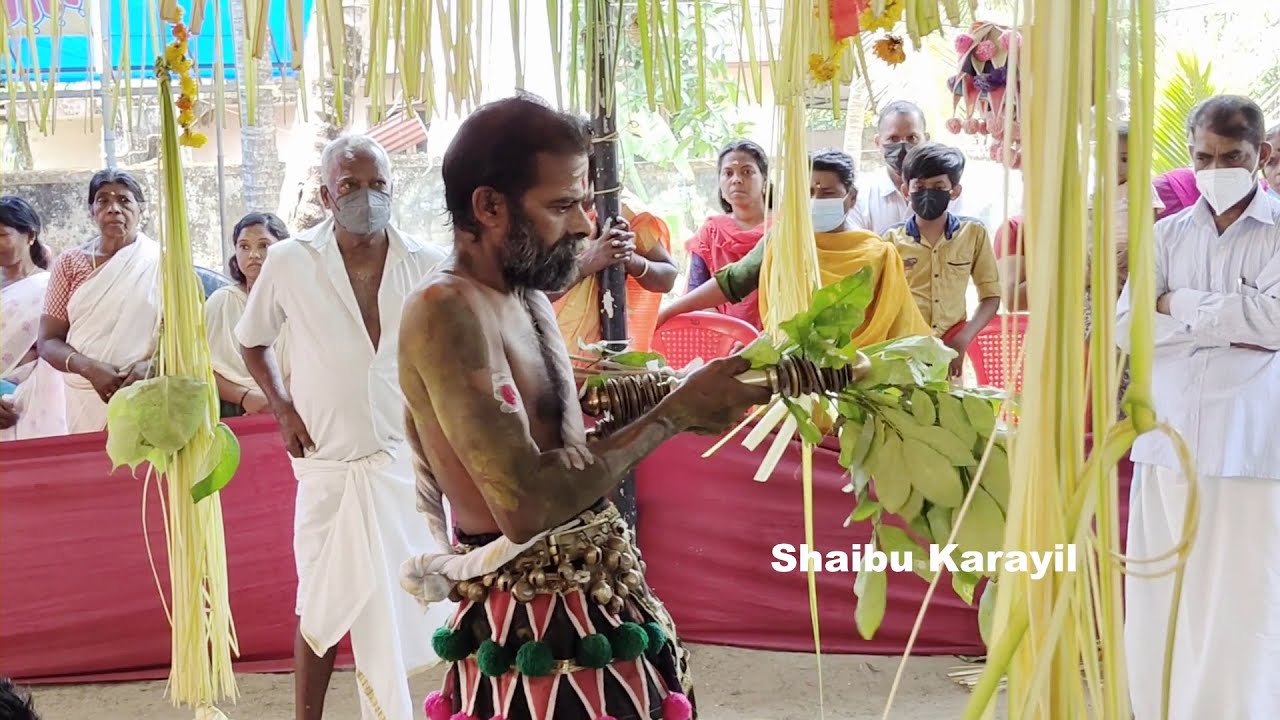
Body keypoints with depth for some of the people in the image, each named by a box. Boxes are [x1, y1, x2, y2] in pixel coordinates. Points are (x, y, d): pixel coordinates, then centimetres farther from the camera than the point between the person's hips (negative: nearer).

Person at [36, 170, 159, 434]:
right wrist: (90, 369, -14)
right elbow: (48, 342, 4)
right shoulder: (69, 263, 6)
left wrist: (150, 366, -19)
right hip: (87, 399, 2)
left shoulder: (161, 261, 2)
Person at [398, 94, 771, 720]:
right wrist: (675, 413, -20)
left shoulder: (527, 298, 11)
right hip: (533, 618, -9)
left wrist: (689, 406, 2)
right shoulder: (446, 311, -20)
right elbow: (526, 503, -28)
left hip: (599, 591, 9)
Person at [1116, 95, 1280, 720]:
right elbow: (1126, 327, 2)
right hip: (1168, 438, 3)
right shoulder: (1168, 234, 13)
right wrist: (1229, 327, -6)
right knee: (1159, 601, 4)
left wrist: (1181, 306, -3)